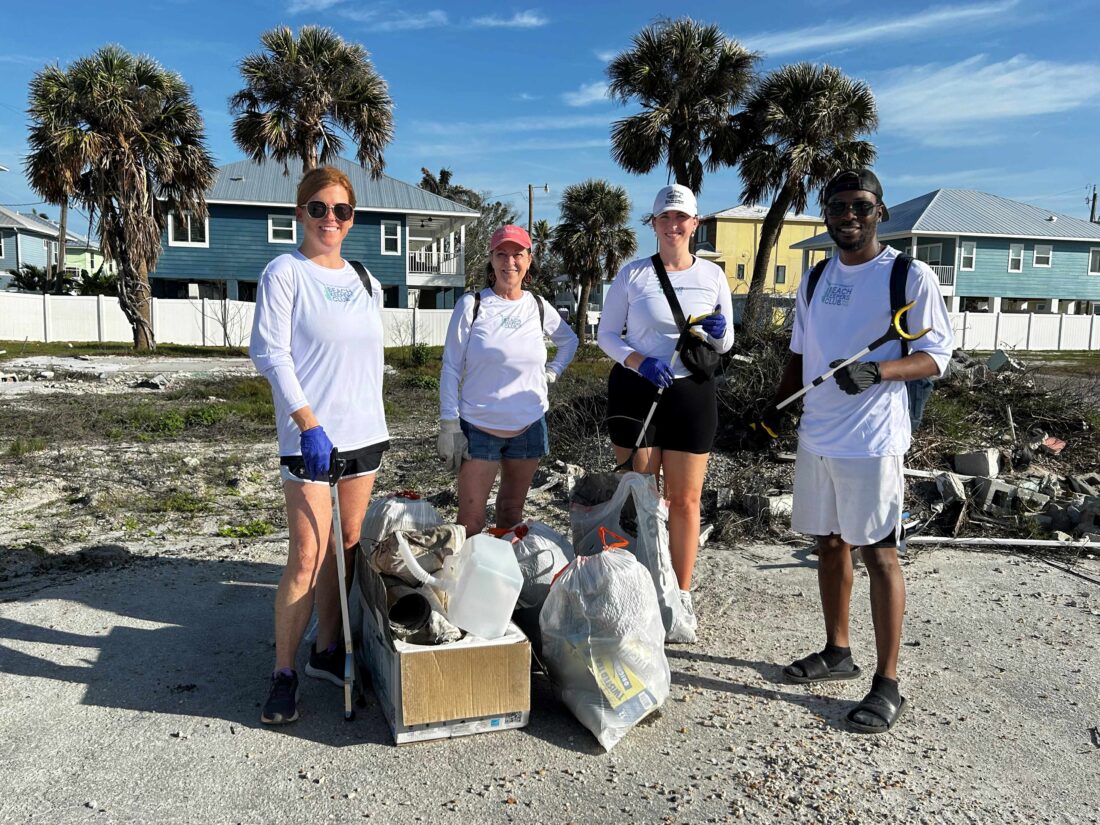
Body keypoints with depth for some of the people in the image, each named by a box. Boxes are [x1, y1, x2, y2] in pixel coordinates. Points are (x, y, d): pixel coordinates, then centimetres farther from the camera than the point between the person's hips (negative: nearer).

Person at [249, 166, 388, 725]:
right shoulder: (285, 273, -3)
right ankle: (284, 672, 9)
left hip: (364, 432, 6)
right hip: (310, 437, -6)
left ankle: (326, 650, 25)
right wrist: (308, 422, -19)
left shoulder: (365, 281, 14)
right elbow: (270, 353, -11)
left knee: (345, 548, 11)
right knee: (308, 557, -6)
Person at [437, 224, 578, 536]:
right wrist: (449, 425, -9)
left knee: (513, 510, 14)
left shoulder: (538, 307, 5)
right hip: (478, 426, -3)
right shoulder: (472, 304, -5)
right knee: (471, 520, -6)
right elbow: (450, 368, -4)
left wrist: (553, 371, 9)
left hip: (529, 425, 3)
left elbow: (569, 340, 25)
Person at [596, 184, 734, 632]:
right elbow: (606, 333, 1)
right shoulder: (633, 274, -1)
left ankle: (681, 594, 18)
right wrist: (640, 362, -16)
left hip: (691, 393, 1)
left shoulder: (713, 276, 5)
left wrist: (718, 333, -12)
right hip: (635, 391, -1)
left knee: (686, 499, 5)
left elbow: (726, 344, 12)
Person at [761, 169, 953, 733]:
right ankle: (837, 653, 31)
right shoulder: (816, 280, 13)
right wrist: (777, 406, 13)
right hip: (816, 437, 6)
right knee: (829, 544, 14)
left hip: (872, 441, -6)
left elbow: (935, 356, -8)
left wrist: (876, 371, -25)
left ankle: (887, 684, 11)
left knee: (878, 554, 0)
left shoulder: (911, 277, -6)